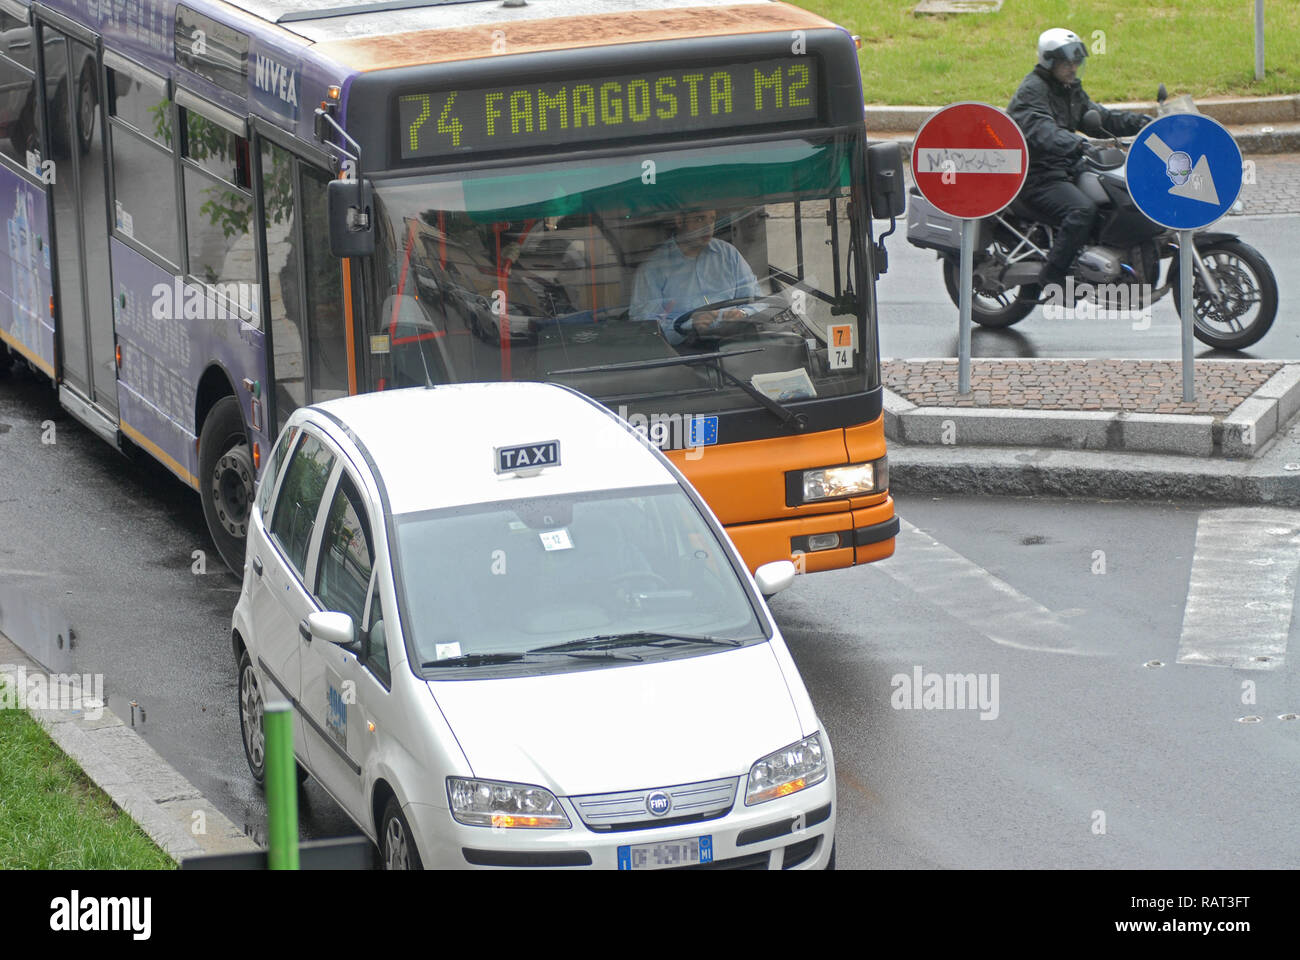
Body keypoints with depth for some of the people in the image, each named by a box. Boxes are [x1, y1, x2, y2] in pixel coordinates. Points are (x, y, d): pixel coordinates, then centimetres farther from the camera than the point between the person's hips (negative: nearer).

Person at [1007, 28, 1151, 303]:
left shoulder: (1071, 90, 18)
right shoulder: (1032, 90, -13)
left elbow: (1099, 117, 16)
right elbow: (1041, 131, -30)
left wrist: (1138, 122, 0)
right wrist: (1078, 145, -45)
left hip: (1064, 169, 10)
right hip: (1037, 175, -10)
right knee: (1082, 210, -31)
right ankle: (1049, 283, -31)